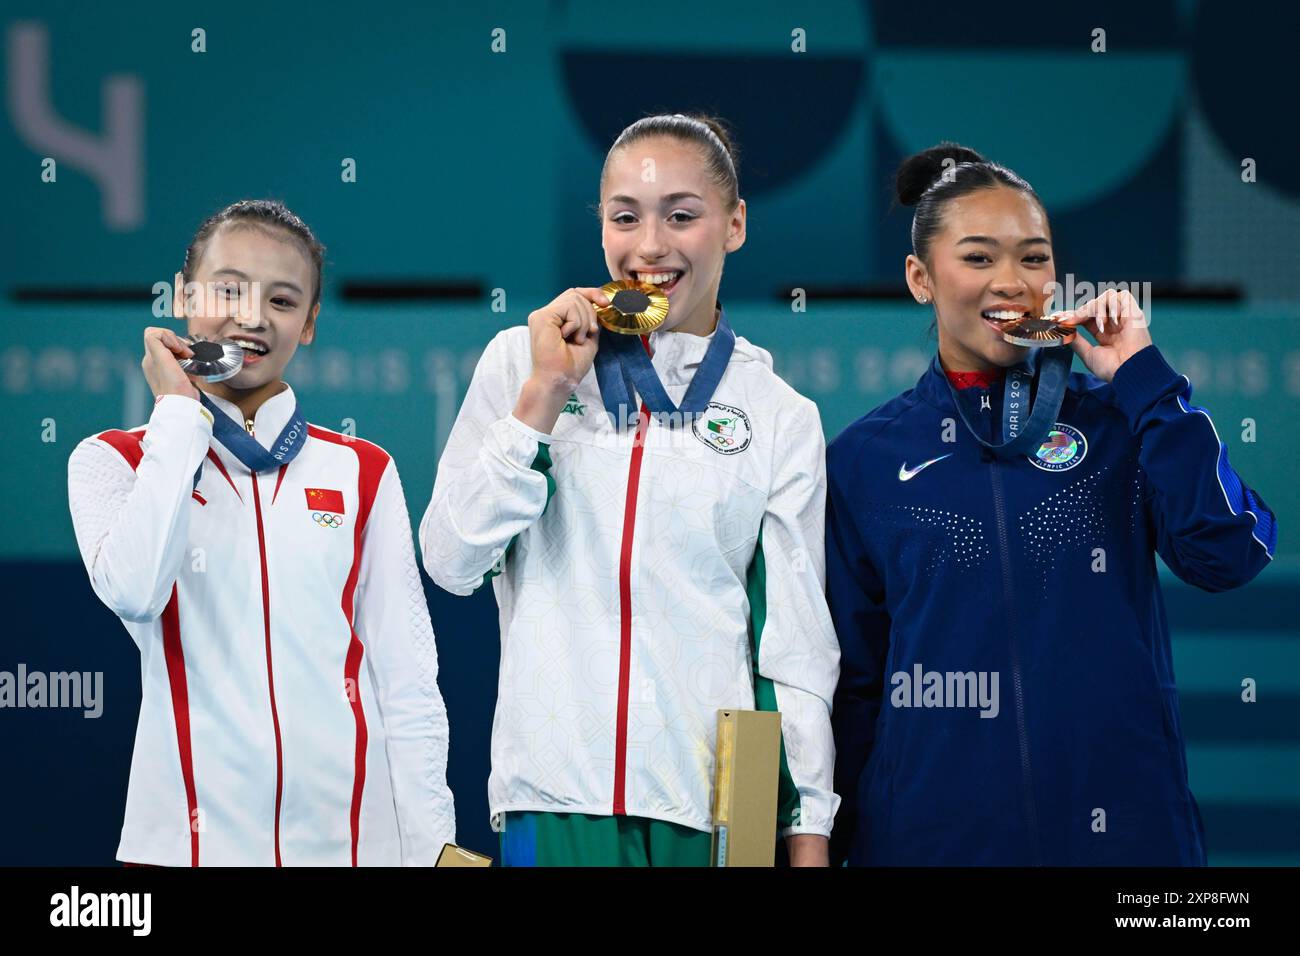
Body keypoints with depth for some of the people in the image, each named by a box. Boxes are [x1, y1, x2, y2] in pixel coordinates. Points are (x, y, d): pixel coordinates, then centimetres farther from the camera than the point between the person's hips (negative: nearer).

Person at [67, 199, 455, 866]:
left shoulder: (362, 473, 8)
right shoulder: (111, 460, 3)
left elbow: (407, 679, 6)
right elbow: (133, 592, -18)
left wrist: (430, 847, -3)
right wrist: (180, 413, -9)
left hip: (347, 835, 2)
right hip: (192, 839, -1)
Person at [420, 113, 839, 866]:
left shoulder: (780, 418, 6)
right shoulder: (522, 362, 6)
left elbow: (798, 643, 6)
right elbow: (451, 564, 0)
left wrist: (808, 834, 2)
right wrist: (543, 395, -6)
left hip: (717, 803, 1)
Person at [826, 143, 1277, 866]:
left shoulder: (1115, 420, 4)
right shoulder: (867, 459, 5)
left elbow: (1229, 555, -11)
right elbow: (850, 677, 9)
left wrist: (1141, 375, -9)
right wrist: (828, 841, 6)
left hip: (1118, 824, 0)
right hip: (933, 828, 0)